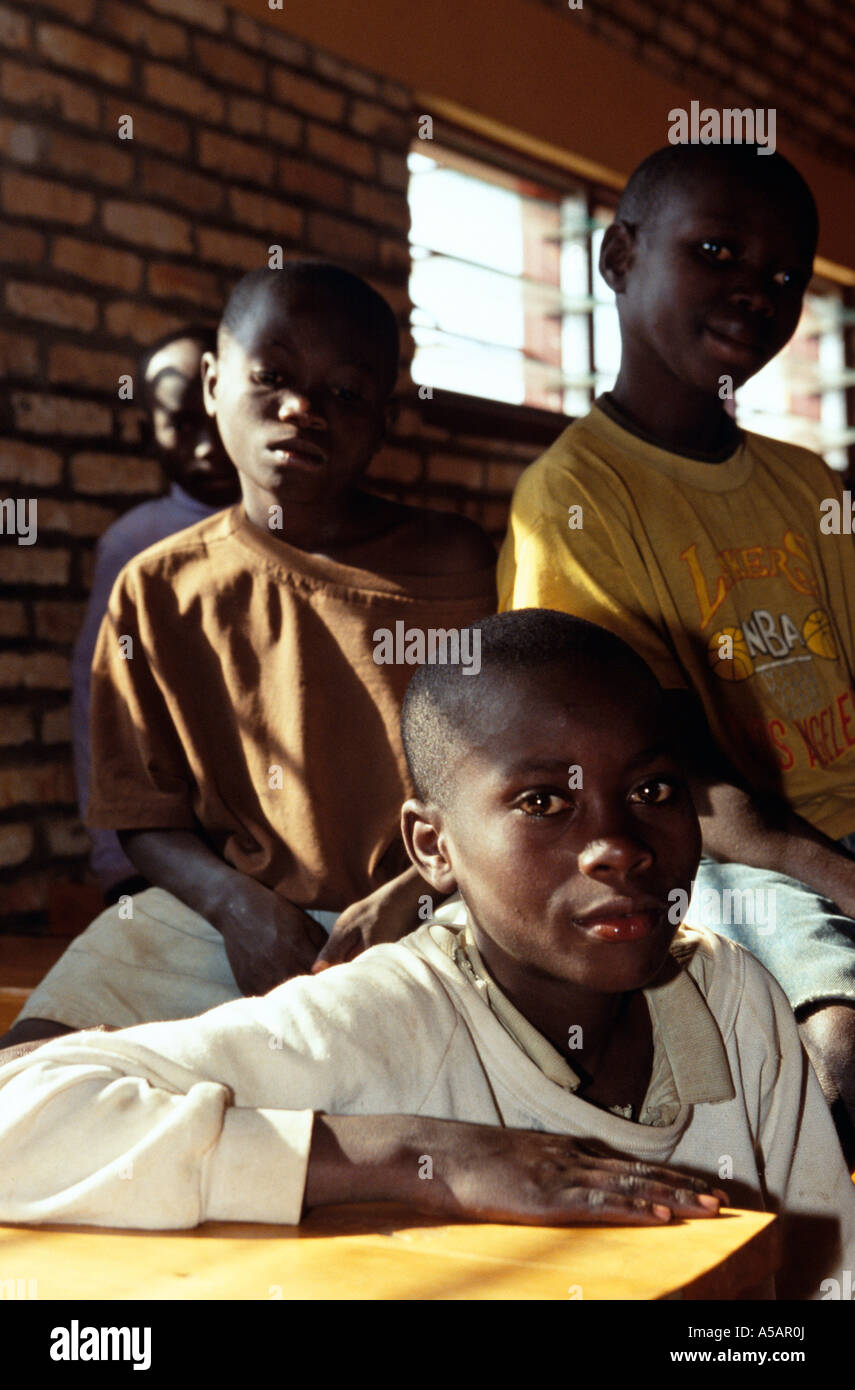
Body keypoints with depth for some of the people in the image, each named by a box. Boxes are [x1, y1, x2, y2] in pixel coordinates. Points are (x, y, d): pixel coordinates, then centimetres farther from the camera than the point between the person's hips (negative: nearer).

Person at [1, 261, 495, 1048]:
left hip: (423, 924, -2)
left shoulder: (452, 563, 1)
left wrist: (412, 895, -18)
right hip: (214, 915, 3)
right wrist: (239, 904, -13)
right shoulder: (159, 590, 6)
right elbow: (147, 816, 7)